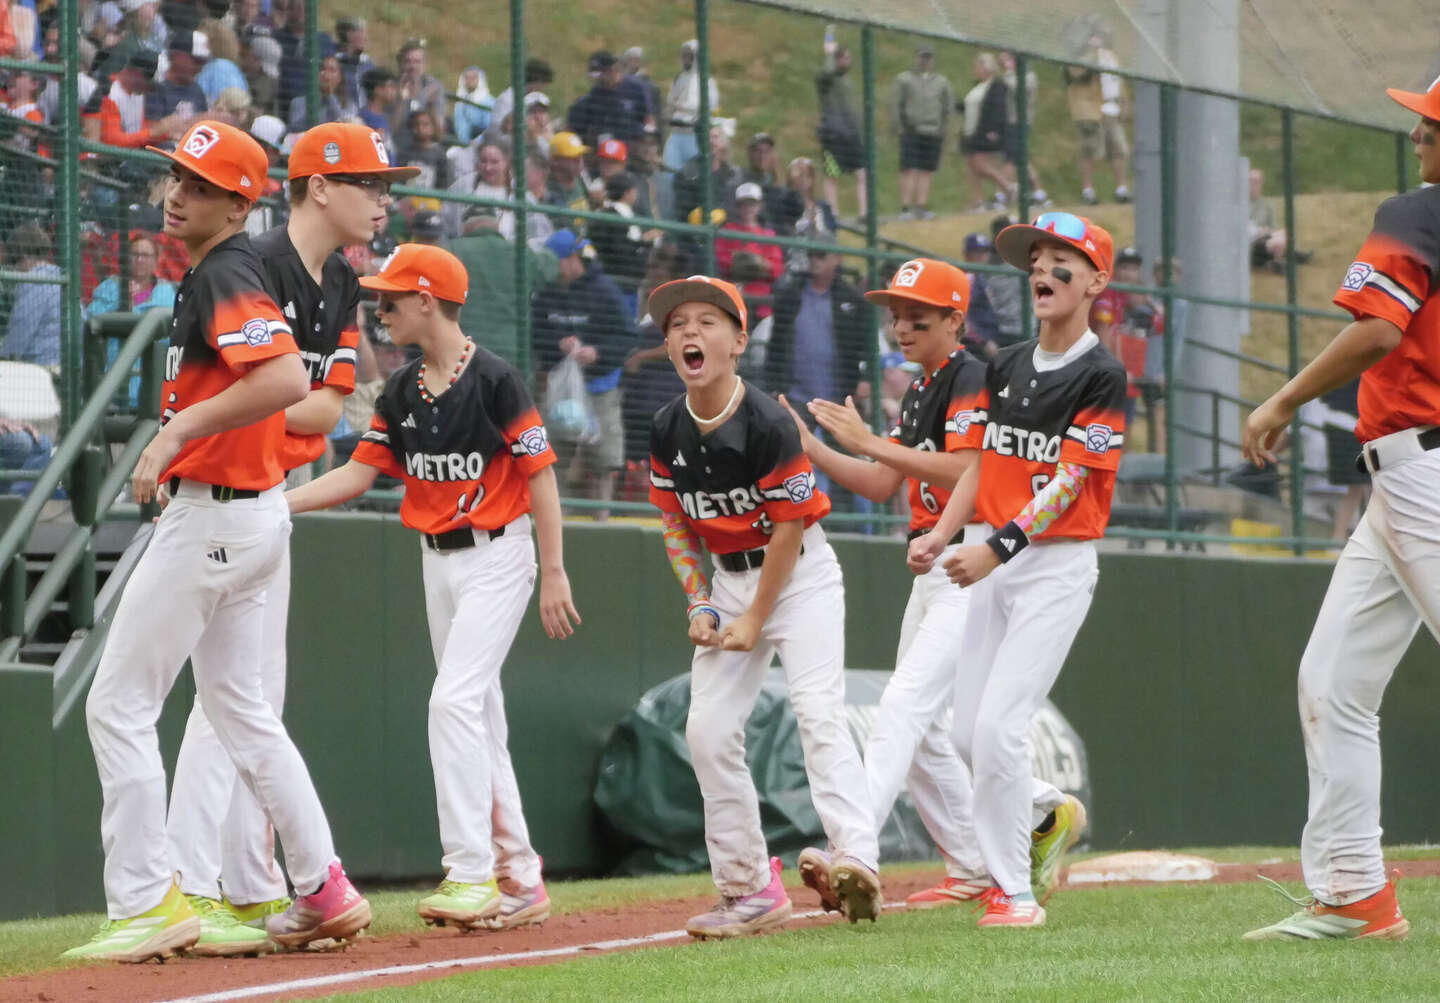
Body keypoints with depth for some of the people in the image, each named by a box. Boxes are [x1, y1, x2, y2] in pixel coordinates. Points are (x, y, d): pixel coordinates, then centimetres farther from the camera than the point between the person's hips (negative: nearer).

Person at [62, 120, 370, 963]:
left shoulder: (225, 277, -17)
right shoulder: (221, 271, 14)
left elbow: (288, 379, -33)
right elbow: (267, 380, 26)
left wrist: (178, 429, -31)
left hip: (212, 518, -11)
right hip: (253, 514, 11)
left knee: (119, 705, -6)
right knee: (240, 709, 17)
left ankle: (146, 905, -6)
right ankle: (326, 892, 18)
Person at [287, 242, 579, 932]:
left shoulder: (494, 380, -14)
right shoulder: (402, 391, 7)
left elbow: (540, 474, -12)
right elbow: (359, 473, 5)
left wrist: (554, 573, -14)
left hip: (497, 556, -8)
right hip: (437, 559, 8)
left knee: (455, 700, -20)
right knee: (478, 718, 9)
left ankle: (472, 874, -21)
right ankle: (519, 880, 15)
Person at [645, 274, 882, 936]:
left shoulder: (768, 424, -21)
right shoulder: (668, 430, -3)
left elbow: (790, 527, -16)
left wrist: (756, 620, -13)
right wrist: (699, 605, -1)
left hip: (801, 576, -6)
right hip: (729, 579, 6)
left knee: (818, 710, -22)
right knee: (708, 729, 0)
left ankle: (856, 861, -33)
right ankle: (749, 890, 6)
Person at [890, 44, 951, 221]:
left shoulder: (941, 82, 16)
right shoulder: (904, 79, 7)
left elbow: (948, 106, 19)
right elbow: (895, 104, 3)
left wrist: (942, 128, 9)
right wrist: (899, 127, -6)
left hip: (933, 133, 3)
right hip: (910, 131, -3)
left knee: (926, 172, 1)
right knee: (909, 170, -11)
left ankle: (922, 207, 3)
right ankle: (905, 208, -14)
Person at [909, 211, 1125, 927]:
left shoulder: (1101, 377, -10)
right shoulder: (1004, 369, 11)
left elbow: (1068, 482, -17)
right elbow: (980, 466, 12)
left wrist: (998, 546, -26)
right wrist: (940, 534, -4)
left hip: (1060, 564, -7)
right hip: (998, 561, 7)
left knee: (999, 725, -15)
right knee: (967, 735, 6)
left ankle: (1014, 890, -5)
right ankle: (1048, 815, 32)